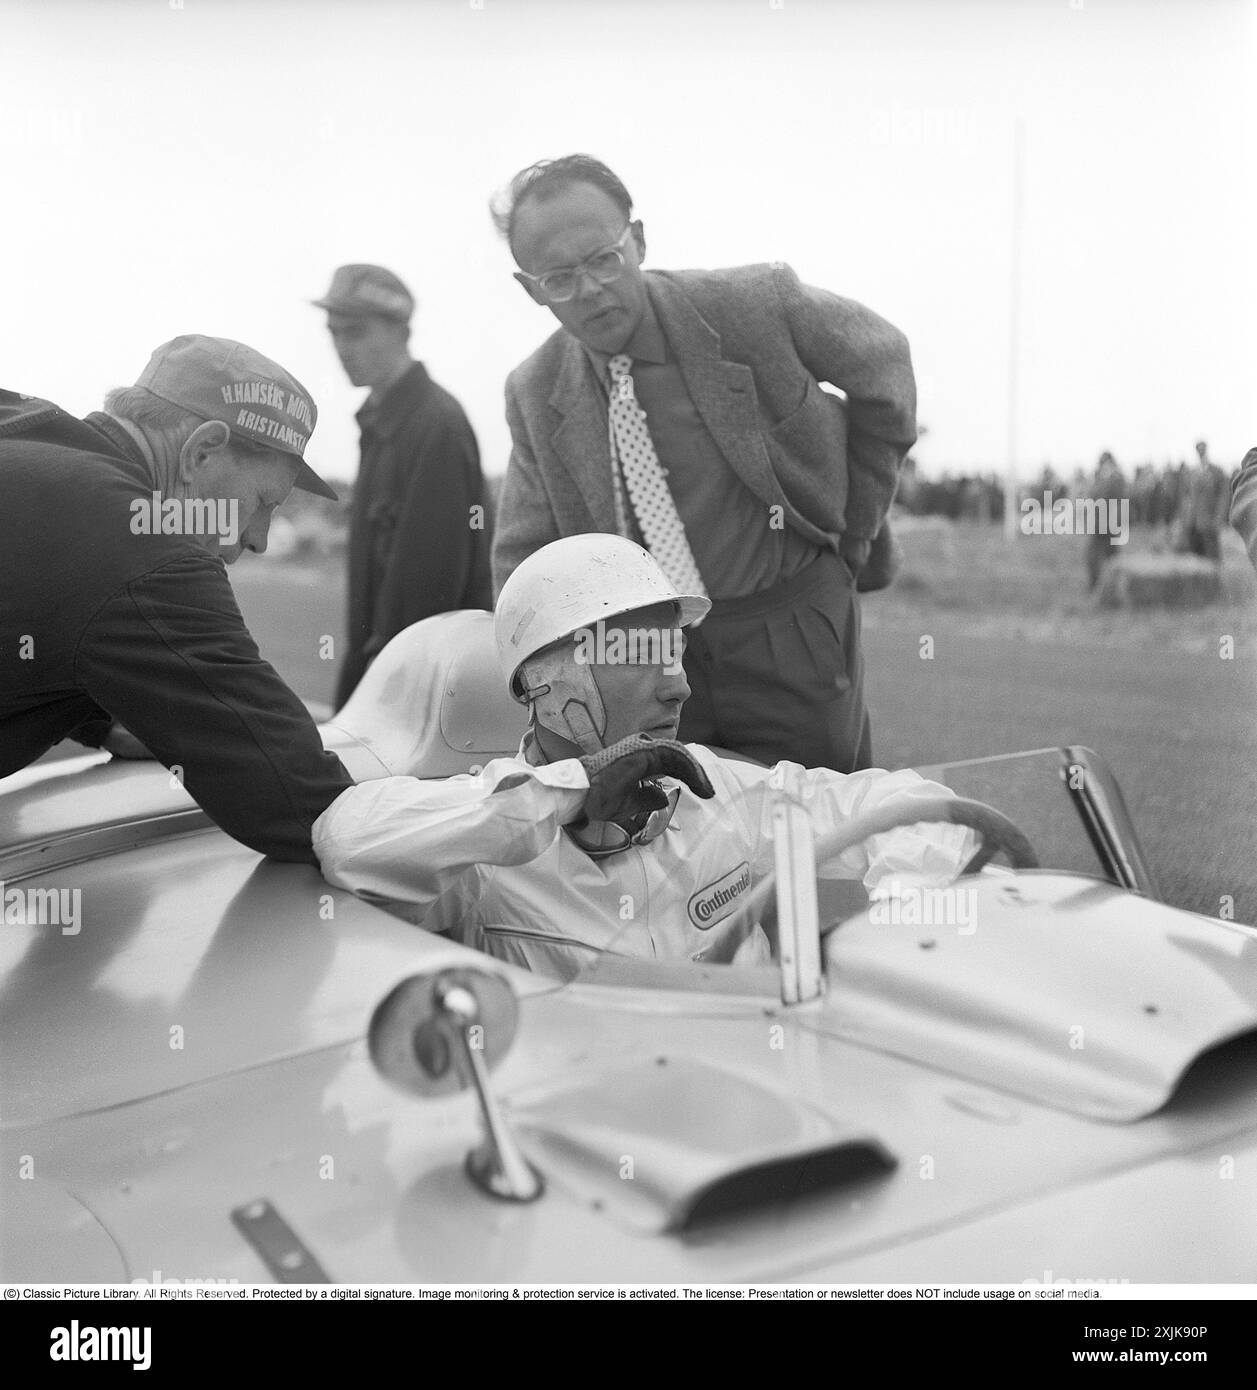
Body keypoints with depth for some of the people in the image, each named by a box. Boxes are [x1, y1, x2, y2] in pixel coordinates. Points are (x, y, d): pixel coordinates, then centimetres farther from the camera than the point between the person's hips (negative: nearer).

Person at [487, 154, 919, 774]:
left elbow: (883, 362, 4)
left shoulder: (754, 304, -11)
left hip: (793, 648, -2)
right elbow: (523, 564, 3)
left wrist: (855, 527, 5)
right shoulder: (534, 394, -2)